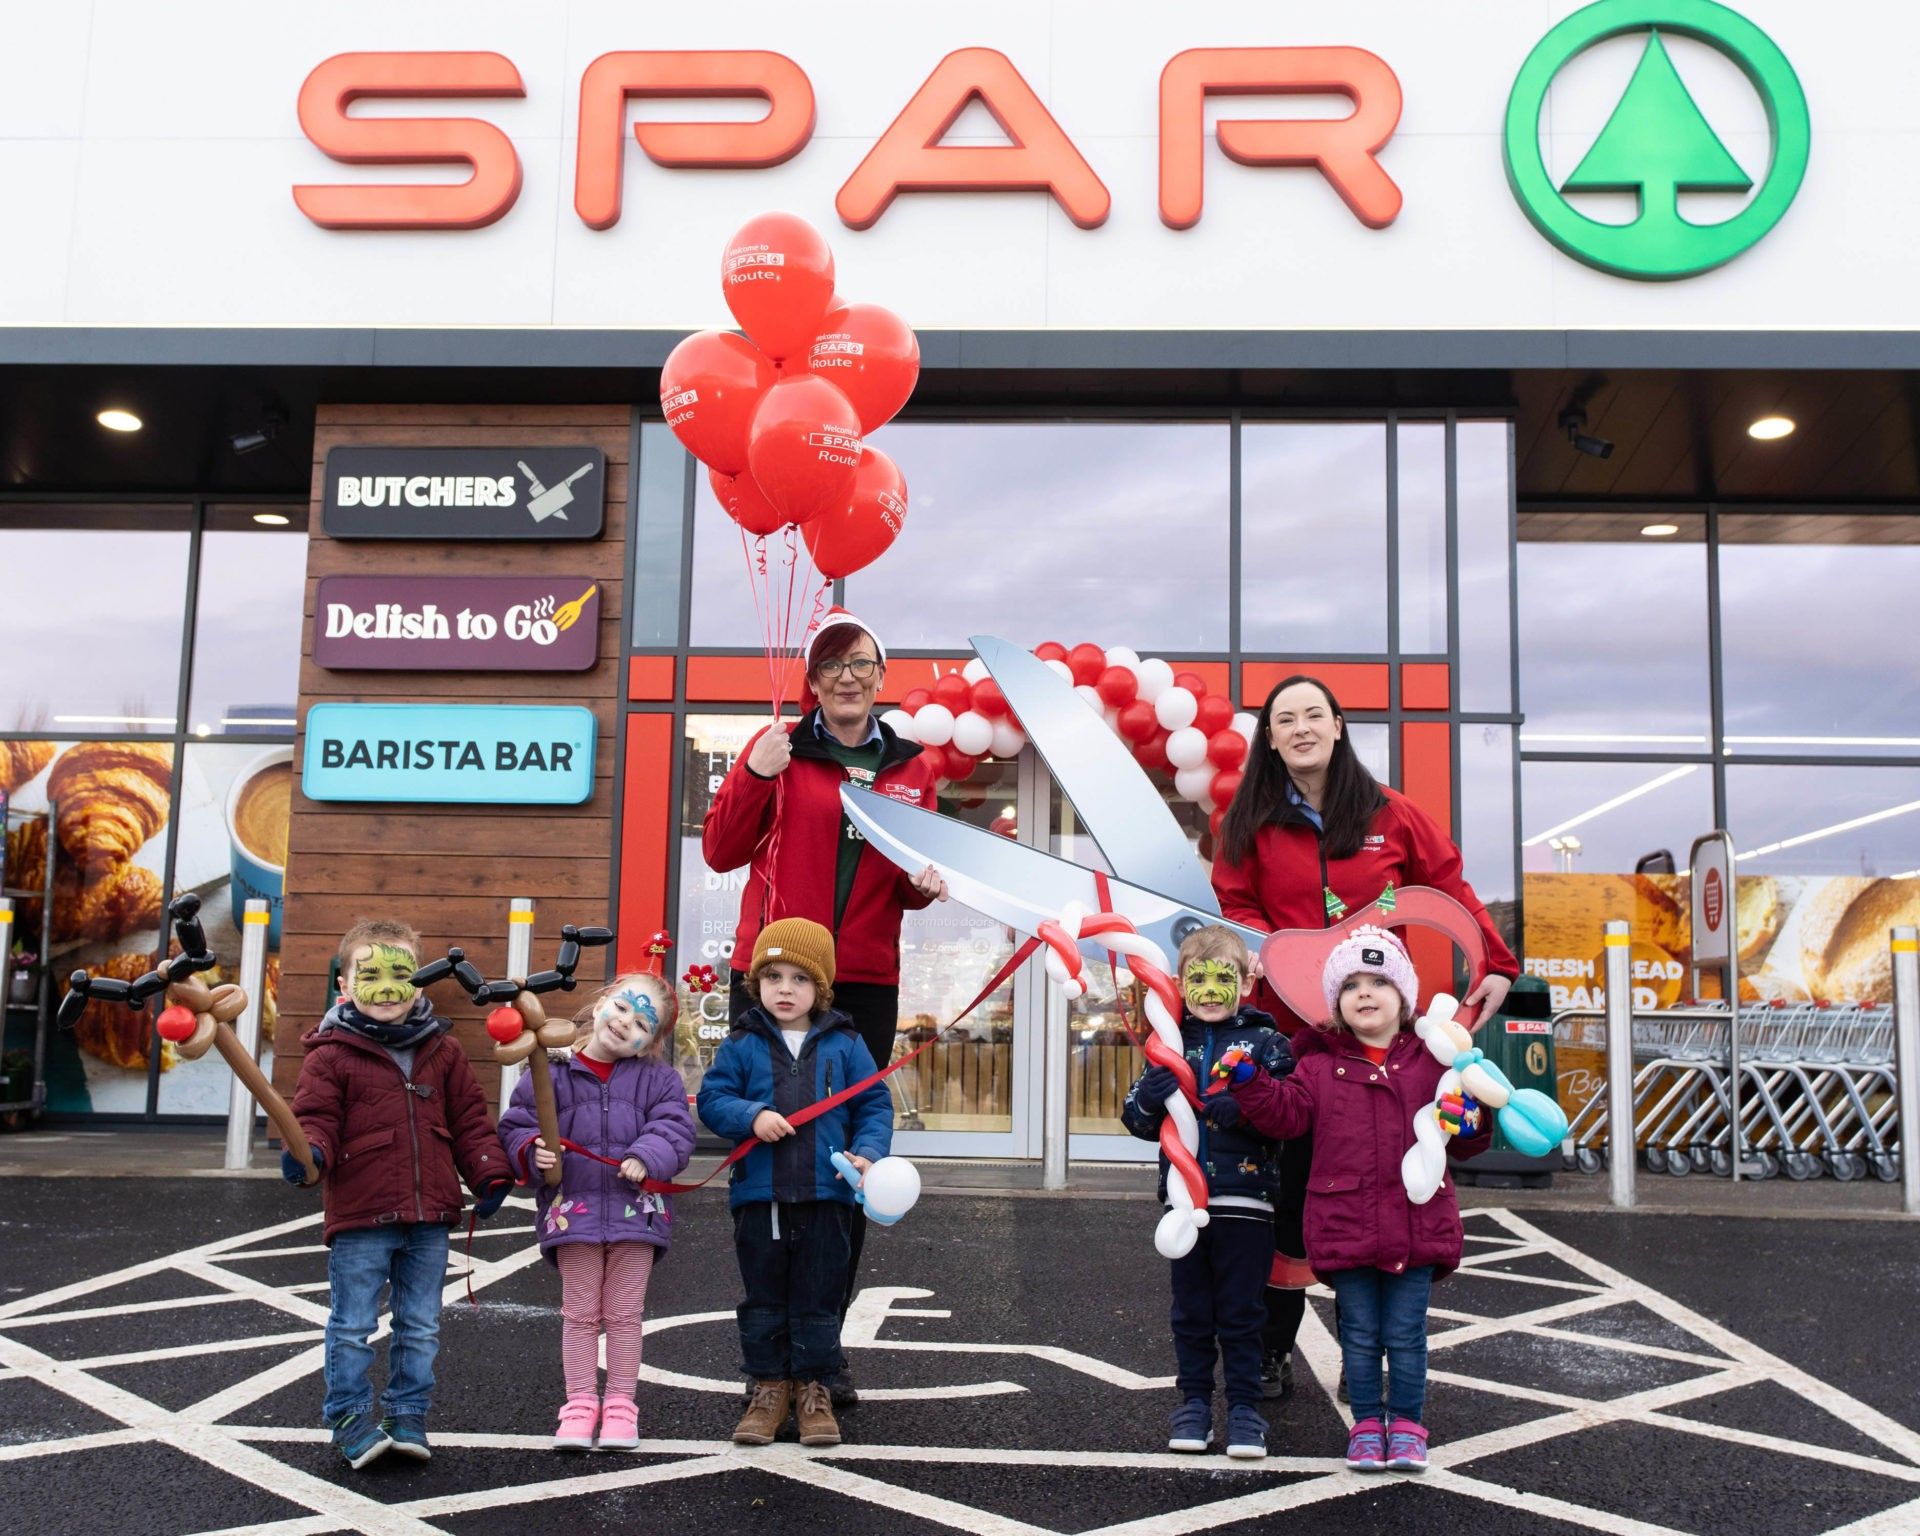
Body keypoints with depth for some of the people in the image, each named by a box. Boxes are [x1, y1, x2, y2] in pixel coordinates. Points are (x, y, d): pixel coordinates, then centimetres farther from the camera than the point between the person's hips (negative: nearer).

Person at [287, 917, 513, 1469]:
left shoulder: (443, 1052, 8)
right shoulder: (331, 1055, -5)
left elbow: (468, 1118, 12)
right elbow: (316, 1117, -8)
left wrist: (489, 1173, 5)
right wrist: (308, 1151, -30)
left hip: (429, 1219, 4)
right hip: (359, 1220, -4)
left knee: (420, 1327, 13)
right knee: (352, 1327, 5)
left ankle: (407, 1414, 26)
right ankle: (349, 1417, 20)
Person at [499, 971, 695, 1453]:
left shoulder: (658, 1080, 2)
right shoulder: (551, 1073, 0)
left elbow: (674, 1128, -6)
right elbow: (516, 1125, 2)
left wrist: (646, 1158, -23)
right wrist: (533, 1152, -17)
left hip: (635, 1210, 0)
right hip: (574, 1209, 0)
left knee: (624, 1315, 9)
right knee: (580, 1313, 9)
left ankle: (620, 1405, 19)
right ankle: (580, 1404, 19)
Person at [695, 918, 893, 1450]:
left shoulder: (844, 1044, 2)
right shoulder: (742, 1044, 2)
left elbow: (874, 1105, 3)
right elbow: (712, 1098, -1)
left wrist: (867, 1152, -12)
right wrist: (752, 1116, -18)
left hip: (826, 1197, 0)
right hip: (758, 1199, 0)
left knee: (819, 1299, 8)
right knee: (764, 1299, 11)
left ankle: (813, 1386, 21)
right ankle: (769, 1385, 23)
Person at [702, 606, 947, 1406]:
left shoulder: (910, 769, 13)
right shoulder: (778, 749, 5)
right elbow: (721, 852, 0)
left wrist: (925, 883, -3)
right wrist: (753, 776, -14)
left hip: (865, 988, 2)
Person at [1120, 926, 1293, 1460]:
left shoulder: (1266, 1041, -1)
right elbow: (1135, 1117, 8)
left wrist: (1245, 1109, -26)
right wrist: (1150, 1098, -14)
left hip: (1245, 1200, -3)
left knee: (1240, 1313, 6)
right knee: (1190, 1312, 12)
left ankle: (1244, 1407, 17)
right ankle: (1194, 1402, 23)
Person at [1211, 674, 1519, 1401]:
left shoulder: (1390, 814, 4)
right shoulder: (1251, 822, 4)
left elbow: (1449, 887, 9)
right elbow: (1236, 906, 4)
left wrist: (1498, 964, 2)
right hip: (1286, 1030, 0)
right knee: (1287, 1187, 2)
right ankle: (1273, 1353, 16)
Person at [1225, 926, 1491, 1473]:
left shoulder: (1430, 1060, 4)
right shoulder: (1320, 1064, 4)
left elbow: (1457, 1138, 7)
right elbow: (1285, 1114, -7)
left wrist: (1470, 1125, -15)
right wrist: (1250, 1083, -21)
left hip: (1416, 1223, 0)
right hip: (1345, 1225, 0)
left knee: (1406, 1335, 8)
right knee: (1360, 1335, 11)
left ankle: (1407, 1425, 25)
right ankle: (1367, 1424, 25)